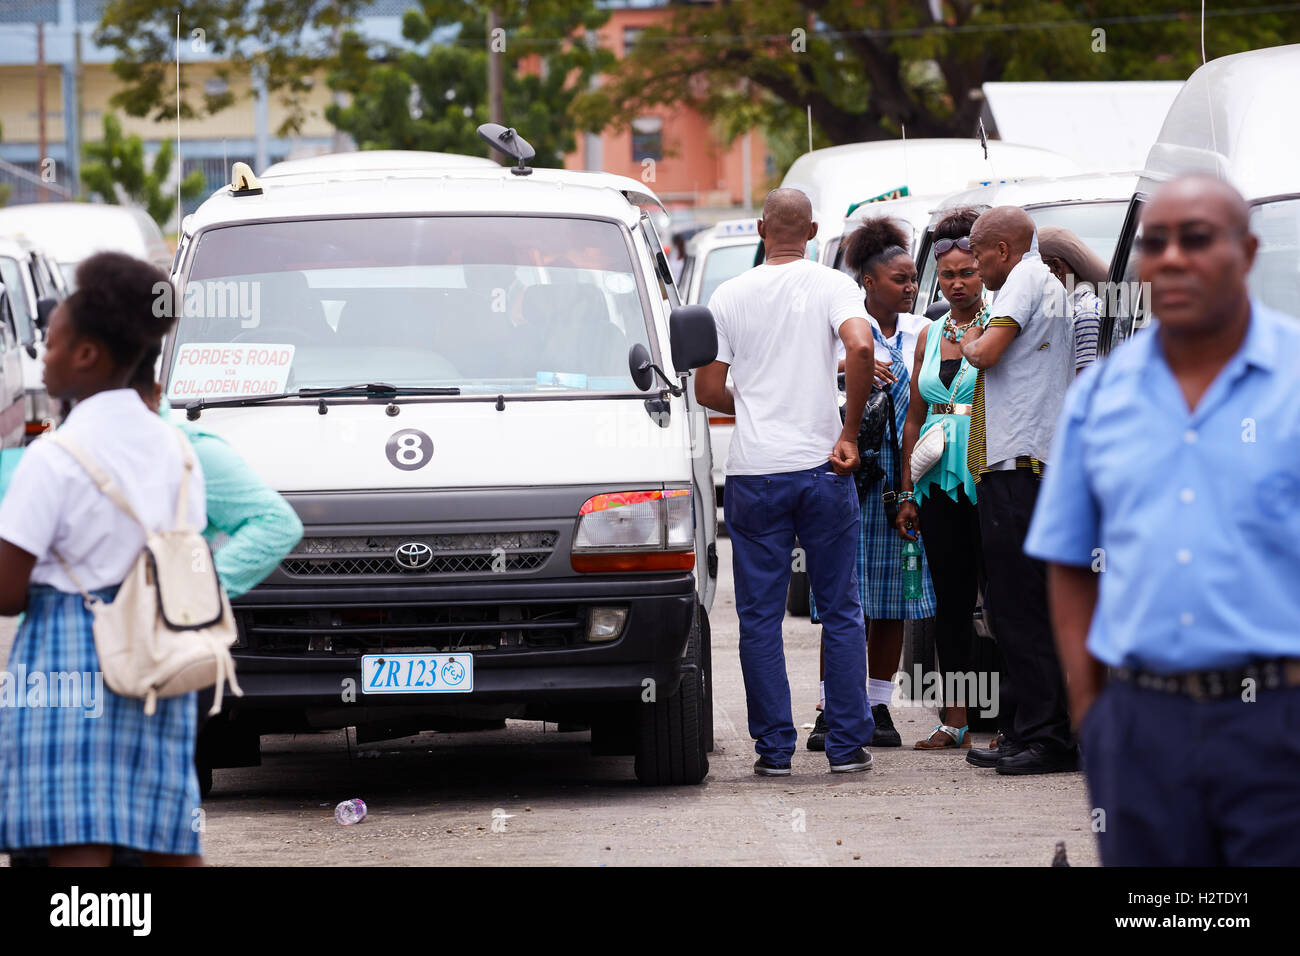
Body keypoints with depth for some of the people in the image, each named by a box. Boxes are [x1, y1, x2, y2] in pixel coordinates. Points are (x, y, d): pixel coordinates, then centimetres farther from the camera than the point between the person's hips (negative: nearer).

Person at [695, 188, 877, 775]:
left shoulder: (730, 296, 4)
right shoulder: (832, 287, -1)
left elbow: (708, 390, 3)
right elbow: (860, 348, -19)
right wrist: (849, 433, -10)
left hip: (753, 473, 1)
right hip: (821, 469, -1)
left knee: (760, 617, 6)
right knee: (840, 611, 8)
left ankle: (774, 748, 4)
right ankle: (847, 745, 7)